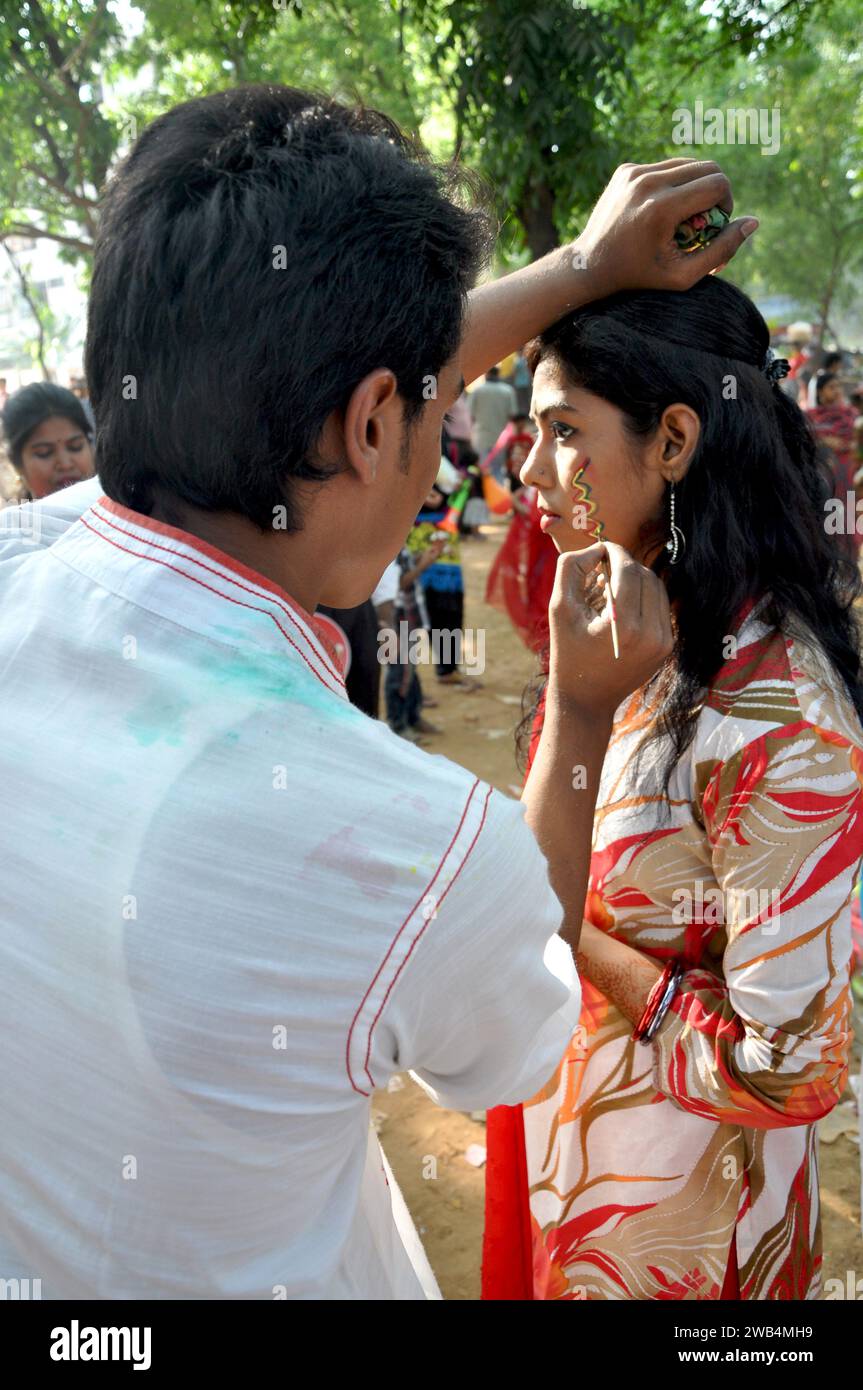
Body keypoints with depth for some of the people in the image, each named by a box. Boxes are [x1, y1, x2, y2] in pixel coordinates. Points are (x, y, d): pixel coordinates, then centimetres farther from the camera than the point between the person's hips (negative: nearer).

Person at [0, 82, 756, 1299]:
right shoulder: (419, 844, -37)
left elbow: (289, 398, -6)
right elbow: (515, 1055, -12)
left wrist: (579, 271, 3)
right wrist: (584, 713, -8)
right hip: (248, 1270, -4)